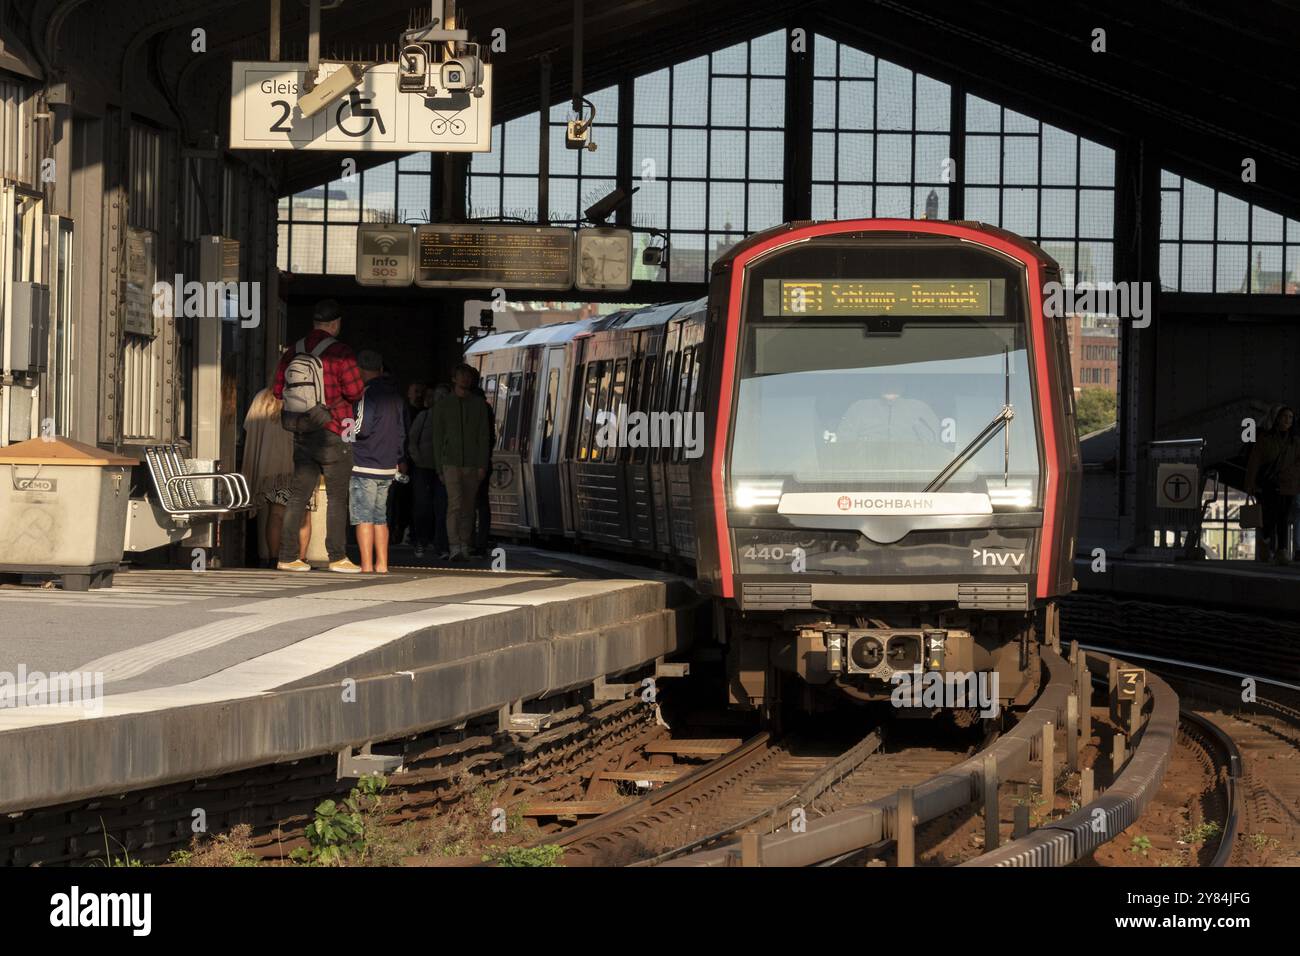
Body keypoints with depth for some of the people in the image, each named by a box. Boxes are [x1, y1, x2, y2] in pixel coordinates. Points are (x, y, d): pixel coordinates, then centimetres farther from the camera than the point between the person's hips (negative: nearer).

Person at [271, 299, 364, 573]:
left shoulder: (293, 352, 7)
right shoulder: (340, 353, -11)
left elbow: (278, 390, 10)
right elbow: (355, 391, -15)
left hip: (302, 434, 6)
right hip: (333, 433, -6)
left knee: (298, 494, 8)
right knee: (337, 496, 0)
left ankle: (287, 556, 6)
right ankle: (337, 557, -2)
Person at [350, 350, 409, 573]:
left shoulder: (368, 393, -11)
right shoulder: (395, 395, 14)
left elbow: (361, 428, -18)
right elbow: (401, 432, 19)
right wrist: (400, 459, 29)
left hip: (365, 466, -8)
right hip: (388, 468, 8)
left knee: (363, 518, -6)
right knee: (380, 518, 14)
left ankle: (366, 566, -10)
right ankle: (382, 564, 12)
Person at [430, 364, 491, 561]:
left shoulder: (478, 404, 10)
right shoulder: (443, 406, 9)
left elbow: (483, 436, 6)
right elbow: (437, 439, 10)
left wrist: (482, 465, -3)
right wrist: (439, 467, 5)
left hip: (472, 464, 1)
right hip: (451, 463, -1)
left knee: (468, 508, 3)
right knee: (455, 504, -15)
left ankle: (464, 547, 9)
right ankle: (455, 547, -20)